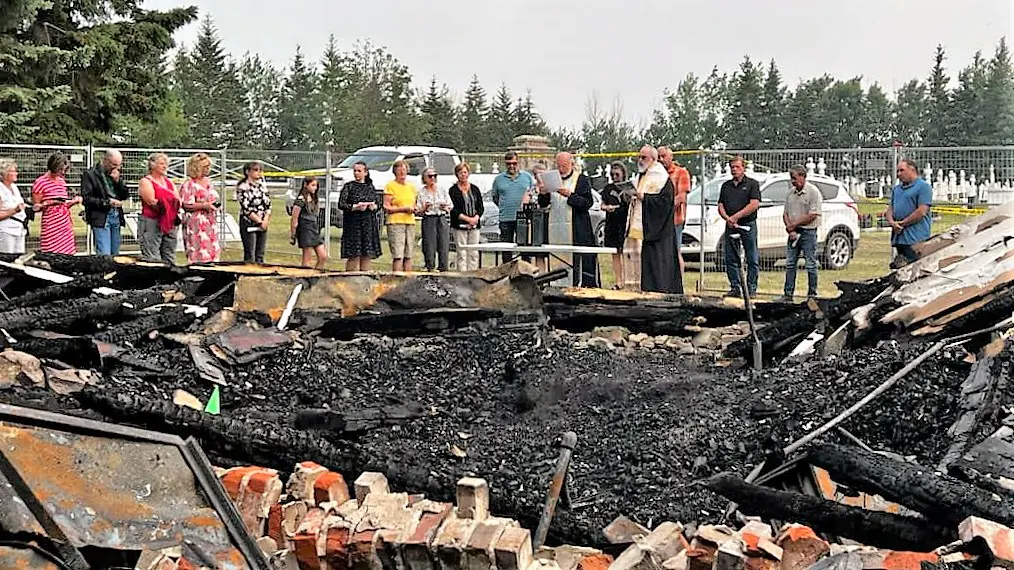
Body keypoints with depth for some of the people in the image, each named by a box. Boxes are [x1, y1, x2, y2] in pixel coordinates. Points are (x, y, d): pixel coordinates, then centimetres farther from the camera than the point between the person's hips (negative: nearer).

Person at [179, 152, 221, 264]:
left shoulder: (208, 181, 15)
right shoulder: (189, 184, -10)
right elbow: (186, 205, -15)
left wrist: (215, 204, 5)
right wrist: (205, 205, -19)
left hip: (210, 223, 8)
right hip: (196, 224, -8)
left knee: (213, 252, 6)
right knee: (199, 255, -9)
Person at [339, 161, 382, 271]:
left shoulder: (370, 186, 14)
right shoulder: (348, 186, 3)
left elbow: (378, 205, 16)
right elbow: (341, 204, -6)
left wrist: (374, 206, -6)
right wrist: (356, 207, -17)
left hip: (369, 224, 4)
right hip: (353, 224, -4)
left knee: (367, 255, 3)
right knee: (354, 256, -9)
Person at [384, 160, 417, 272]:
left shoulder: (411, 186, 19)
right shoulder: (390, 186, 1)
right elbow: (386, 207, -6)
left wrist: (414, 209, 4)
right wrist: (403, 209, -13)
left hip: (410, 222, 6)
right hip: (395, 222, -6)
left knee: (409, 255, 3)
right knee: (398, 256, -11)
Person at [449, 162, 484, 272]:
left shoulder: (475, 189, 13)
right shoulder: (453, 190, 1)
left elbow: (481, 207, 11)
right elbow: (453, 210, -7)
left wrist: (475, 218, -8)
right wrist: (467, 219, -15)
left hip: (474, 225, 4)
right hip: (460, 226, -4)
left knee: (474, 253, 3)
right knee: (461, 253, -5)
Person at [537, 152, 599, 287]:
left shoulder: (582, 180, 3)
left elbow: (588, 203, -8)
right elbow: (542, 204, 15)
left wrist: (570, 195, -18)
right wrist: (543, 193, -6)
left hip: (577, 229, -4)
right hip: (556, 229, 4)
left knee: (578, 260, -8)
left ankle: (581, 285, -5)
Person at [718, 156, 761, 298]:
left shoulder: (752, 184, 2)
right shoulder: (726, 185, 16)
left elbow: (754, 204, -10)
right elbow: (720, 206, 12)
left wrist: (736, 217, -13)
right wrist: (727, 218, -8)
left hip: (748, 225, -4)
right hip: (730, 226, 5)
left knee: (752, 259, -3)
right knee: (731, 259, 4)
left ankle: (751, 288, 1)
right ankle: (735, 288, 10)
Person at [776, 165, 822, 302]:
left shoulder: (813, 192, -9)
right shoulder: (790, 193, 11)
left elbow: (812, 215, -15)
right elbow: (785, 214, 11)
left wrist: (793, 224, -11)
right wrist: (790, 229, -5)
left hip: (808, 232, -6)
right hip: (793, 233, 6)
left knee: (811, 265, 0)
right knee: (790, 264, 6)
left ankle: (812, 295, 6)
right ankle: (788, 295, 9)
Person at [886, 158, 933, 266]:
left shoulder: (923, 186, -4)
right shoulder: (896, 188, 21)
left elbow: (921, 212, -13)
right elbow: (890, 208, 18)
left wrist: (902, 223, -10)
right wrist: (892, 222, -4)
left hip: (915, 238, -8)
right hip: (899, 237, 8)